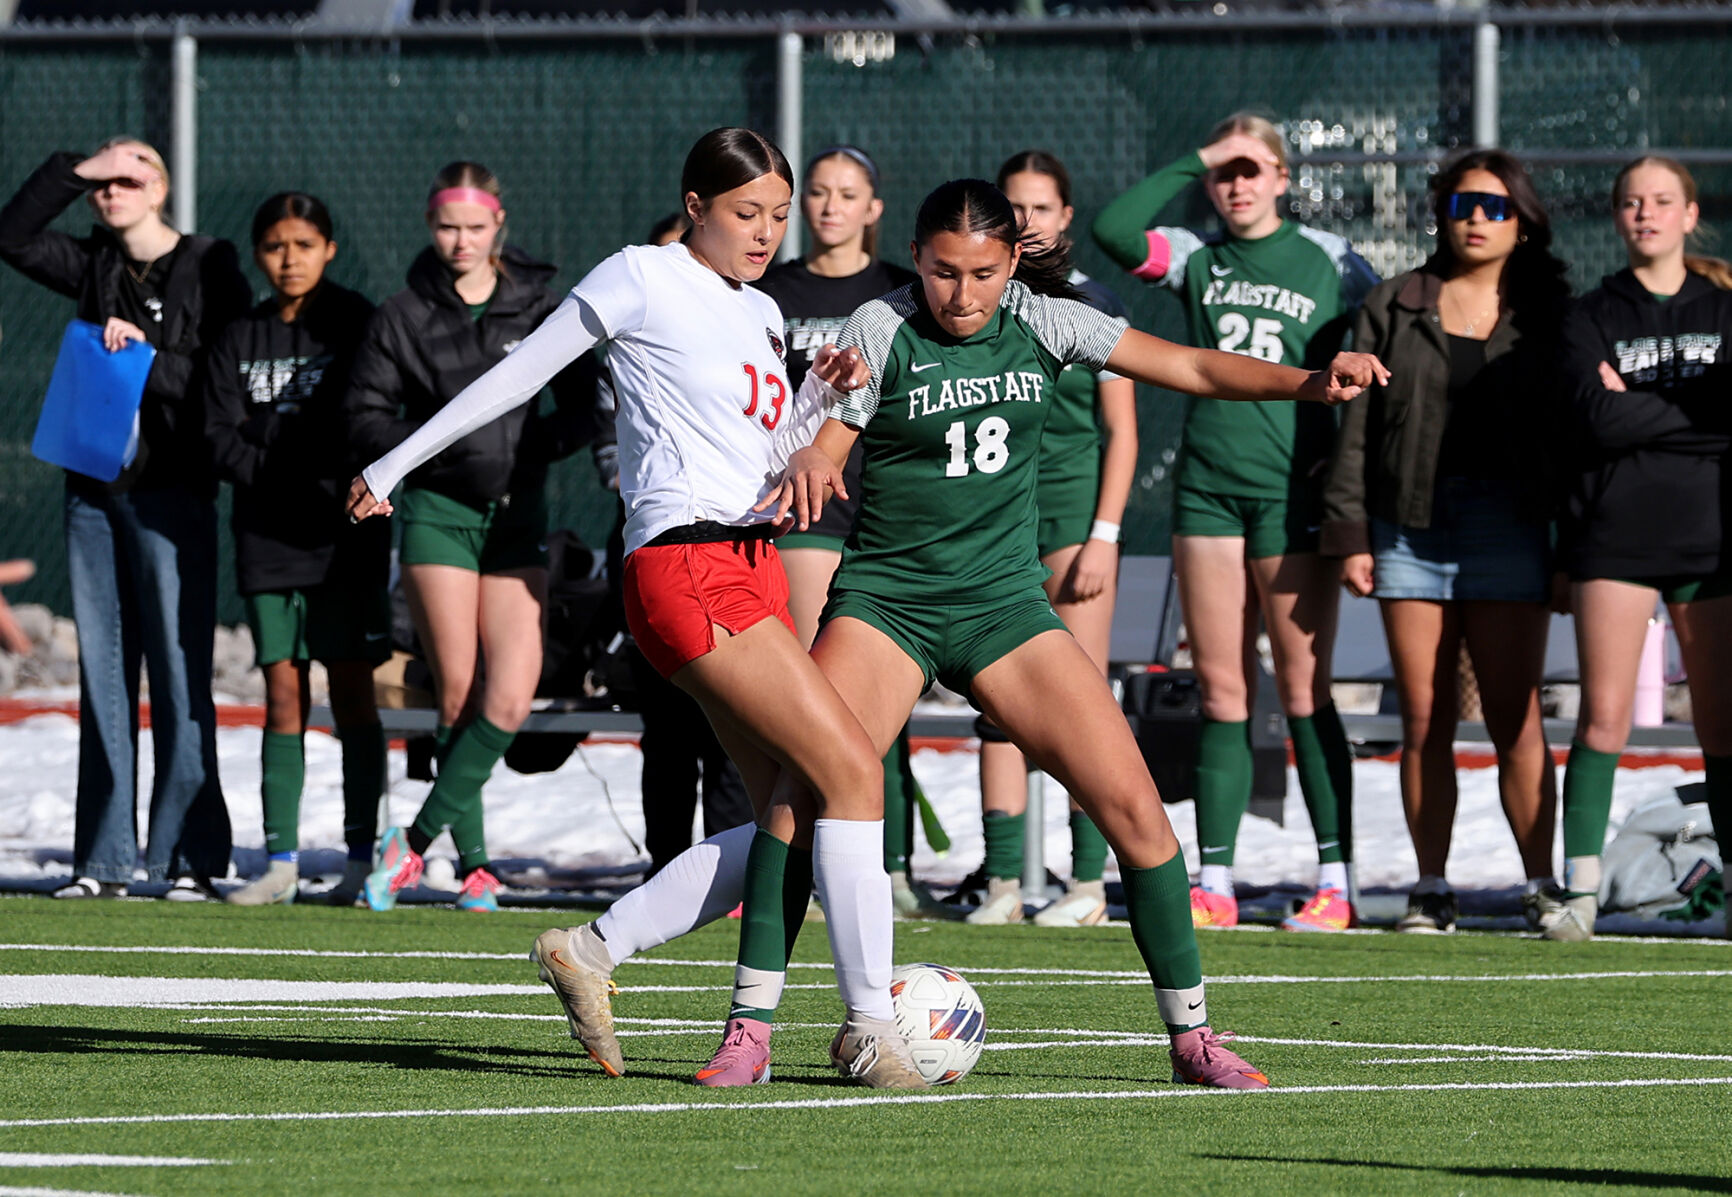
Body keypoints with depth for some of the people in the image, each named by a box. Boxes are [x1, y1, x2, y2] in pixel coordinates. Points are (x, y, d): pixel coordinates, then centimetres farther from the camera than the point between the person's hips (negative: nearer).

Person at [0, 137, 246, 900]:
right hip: (93, 492, 5)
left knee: (179, 675, -6)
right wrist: (74, 171, -6)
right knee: (102, 675, 5)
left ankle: (191, 859, -4)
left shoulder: (210, 269, -1)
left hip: (171, 493, -5)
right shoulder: (95, 267, 12)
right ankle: (104, 861, 7)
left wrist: (147, 357, -16)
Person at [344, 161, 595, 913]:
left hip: (518, 511, 1)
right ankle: (473, 862, 4)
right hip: (437, 510, -1)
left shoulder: (538, 307, 5)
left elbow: (579, 407, 6)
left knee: (511, 697, -12)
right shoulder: (403, 316, 3)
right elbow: (366, 418, 2)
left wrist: (530, 448, -12)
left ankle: (416, 841, -2)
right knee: (460, 695, -5)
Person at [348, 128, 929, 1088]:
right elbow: (517, 375, 4)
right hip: (682, 568, -9)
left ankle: (592, 950, 14)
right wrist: (395, 465, 7)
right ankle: (870, 1021, -16)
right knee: (850, 768, -17)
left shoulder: (761, 316, 21)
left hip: (748, 567, 9)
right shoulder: (642, 279, -1)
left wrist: (817, 397, 5)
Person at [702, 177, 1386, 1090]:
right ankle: (749, 1028, -15)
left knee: (1132, 804, -7)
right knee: (805, 789, -22)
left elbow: (1190, 367, 0)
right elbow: (818, 450, -7)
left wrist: (1307, 384, -13)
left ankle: (1190, 1033, 6)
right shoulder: (880, 332, -6)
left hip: (1005, 601, 3)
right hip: (886, 599, -3)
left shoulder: (1043, 323, 1)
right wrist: (804, 471, -32)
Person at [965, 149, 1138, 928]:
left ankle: (1088, 884, -3)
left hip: (1073, 507, -3)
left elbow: (1122, 433, 0)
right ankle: (1002, 880, 2)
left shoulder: (1092, 308, 1)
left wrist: (1104, 538, -8)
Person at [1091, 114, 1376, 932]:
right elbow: (1114, 230, -6)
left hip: (1294, 489, -3)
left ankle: (1335, 885, -2)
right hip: (1208, 487, 3)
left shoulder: (1329, 261, 5)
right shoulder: (1197, 259, 10)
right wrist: (1191, 163, -4)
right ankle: (1213, 886, 3)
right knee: (1221, 694, 3)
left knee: (1303, 690, -4)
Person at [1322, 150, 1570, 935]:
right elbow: (1358, 425, 7)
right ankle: (1431, 890, 7)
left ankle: (1540, 885, -3)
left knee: (1514, 718, -6)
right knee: (1424, 720, 3)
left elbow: (1571, 429, 5)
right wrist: (1349, 532, -1)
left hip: (1507, 532, -2)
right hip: (1411, 530, 2)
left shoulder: (1544, 315, 6)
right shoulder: (1393, 308, 9)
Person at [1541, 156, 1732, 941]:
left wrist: (1640, 405, -8)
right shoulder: (1591, 317, 8)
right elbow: (1599, 421, -8)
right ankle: (1580, 885, -8)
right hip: (1617, 535, -1)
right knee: (1603, 714, -8)